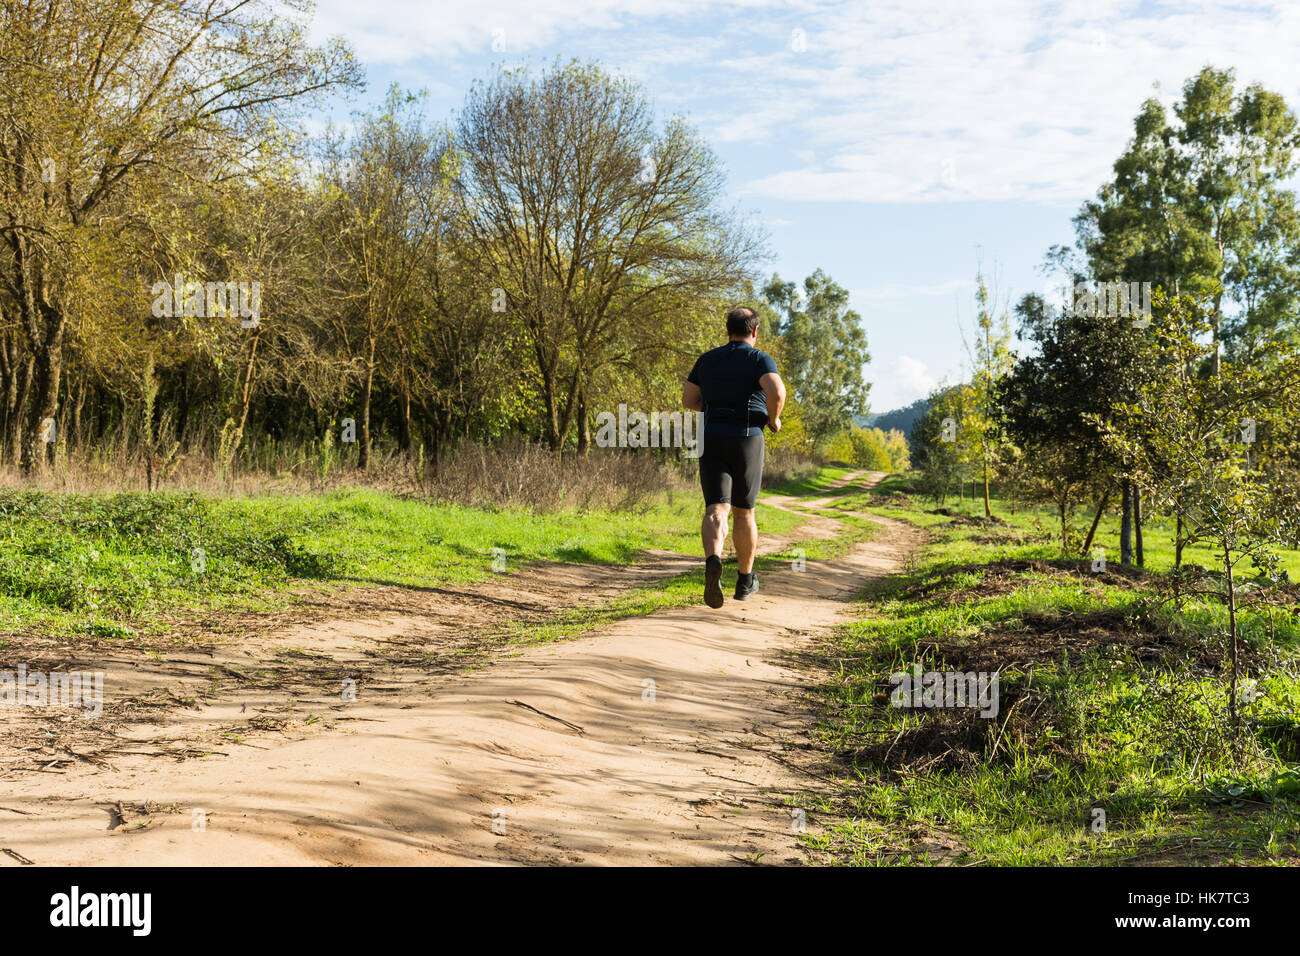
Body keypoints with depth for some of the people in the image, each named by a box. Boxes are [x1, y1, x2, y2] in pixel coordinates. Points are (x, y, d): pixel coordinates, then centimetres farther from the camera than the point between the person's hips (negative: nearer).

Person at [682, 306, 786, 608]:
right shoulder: (760, 359, -1)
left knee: (717, 510, -6)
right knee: (744, 512, 13)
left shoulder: (707, 360, 11)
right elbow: (777, 391, -20)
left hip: (711, 440, 2)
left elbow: (688, 401, 15)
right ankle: (745, 580, 24)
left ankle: (713, 560, -36)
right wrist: (773, 419, -1)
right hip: (746, 440, -2)